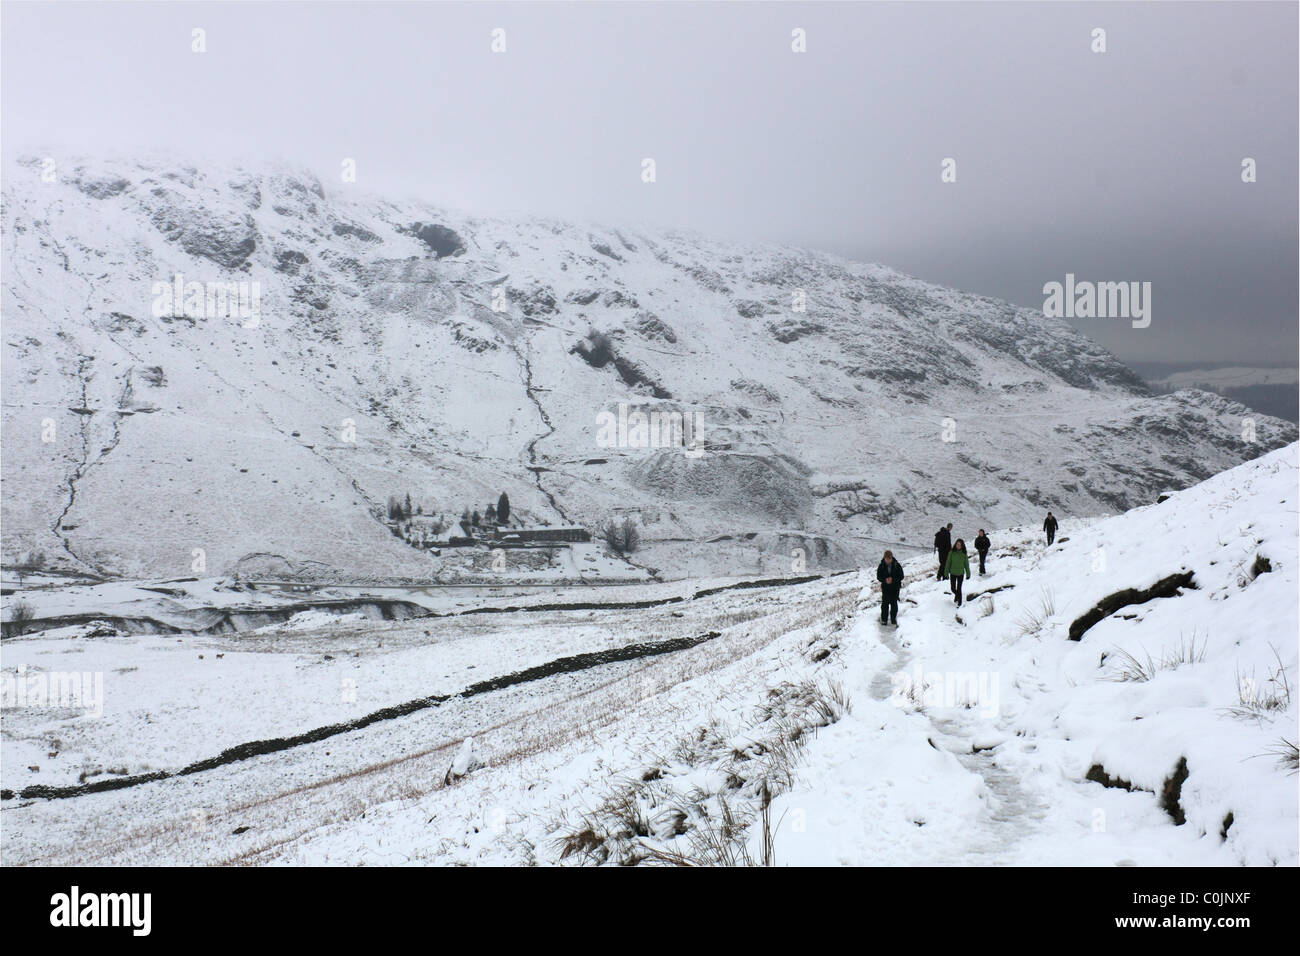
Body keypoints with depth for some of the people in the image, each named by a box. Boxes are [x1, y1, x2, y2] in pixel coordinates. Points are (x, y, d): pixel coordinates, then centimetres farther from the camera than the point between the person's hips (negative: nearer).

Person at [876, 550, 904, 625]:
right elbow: (878, 577, -3)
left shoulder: (897, 566, -9)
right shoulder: (881, 566, -8)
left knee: (894, 603, 7)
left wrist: (893, 579, -22)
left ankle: (893, 618, 22)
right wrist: (885, 580, -22)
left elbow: (901, 576, -7)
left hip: (895, 587, 0)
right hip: (885, 587, 0)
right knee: (885, 603, 2)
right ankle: (884, 619, 14)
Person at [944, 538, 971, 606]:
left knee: (959, 589, -2)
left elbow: (966, 564, 3)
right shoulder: (951, 553, -8)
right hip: (953, 573, 1)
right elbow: (948, 563, -3)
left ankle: (959, 603, 13)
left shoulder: (964, 554, -7)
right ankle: (956, 595, 43)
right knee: (953, 588, 10)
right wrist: (946, 573, -3)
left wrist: (968, 574, 9)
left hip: (960, 573, -1)